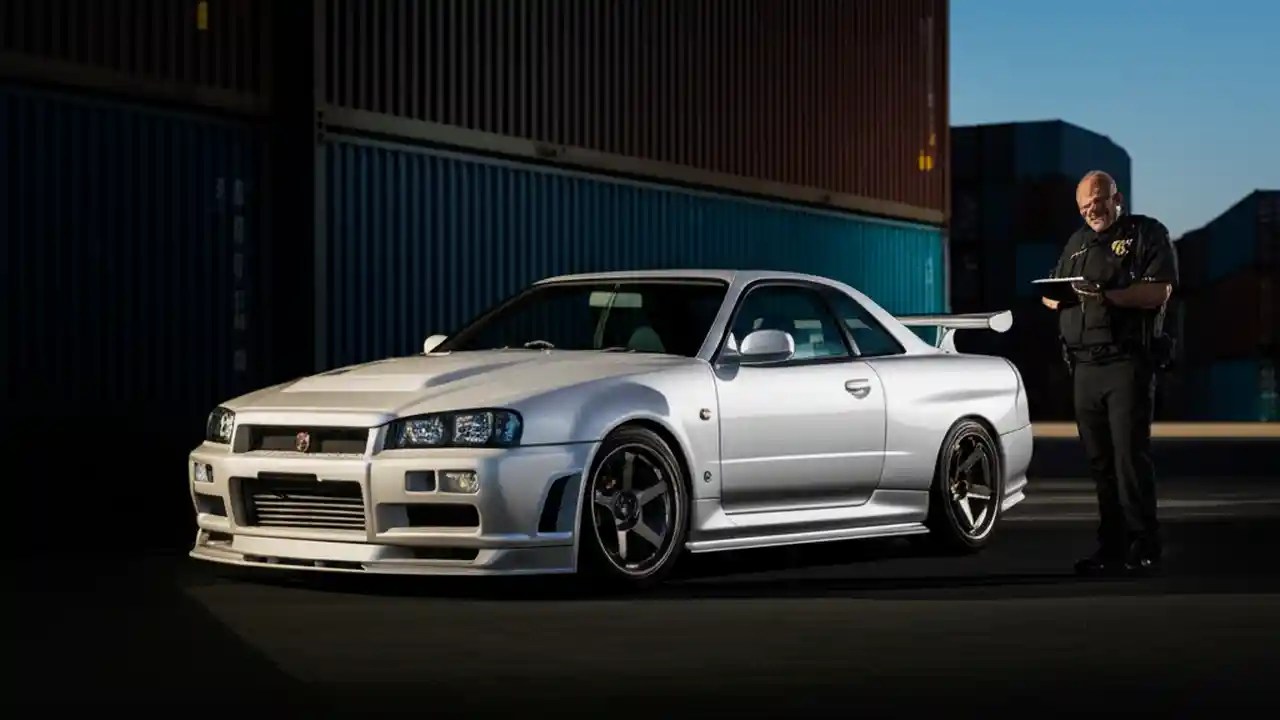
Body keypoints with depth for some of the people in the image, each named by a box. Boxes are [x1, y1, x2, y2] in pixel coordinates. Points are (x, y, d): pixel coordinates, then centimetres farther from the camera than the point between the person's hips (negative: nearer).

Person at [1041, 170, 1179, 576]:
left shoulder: (1147, 234, 2)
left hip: (1128, 363, -6)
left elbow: (1159, 291, -12)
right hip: (1084, 366, 6)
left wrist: (1107, 294, -22)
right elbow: (1050, 294, 25)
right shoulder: (1078, 242, 23)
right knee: (1100, 461, 6)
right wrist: (1056, 297, 0)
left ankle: (1144, 546, -8)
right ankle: (1111, 546, 10)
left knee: (1130, 457, -11)